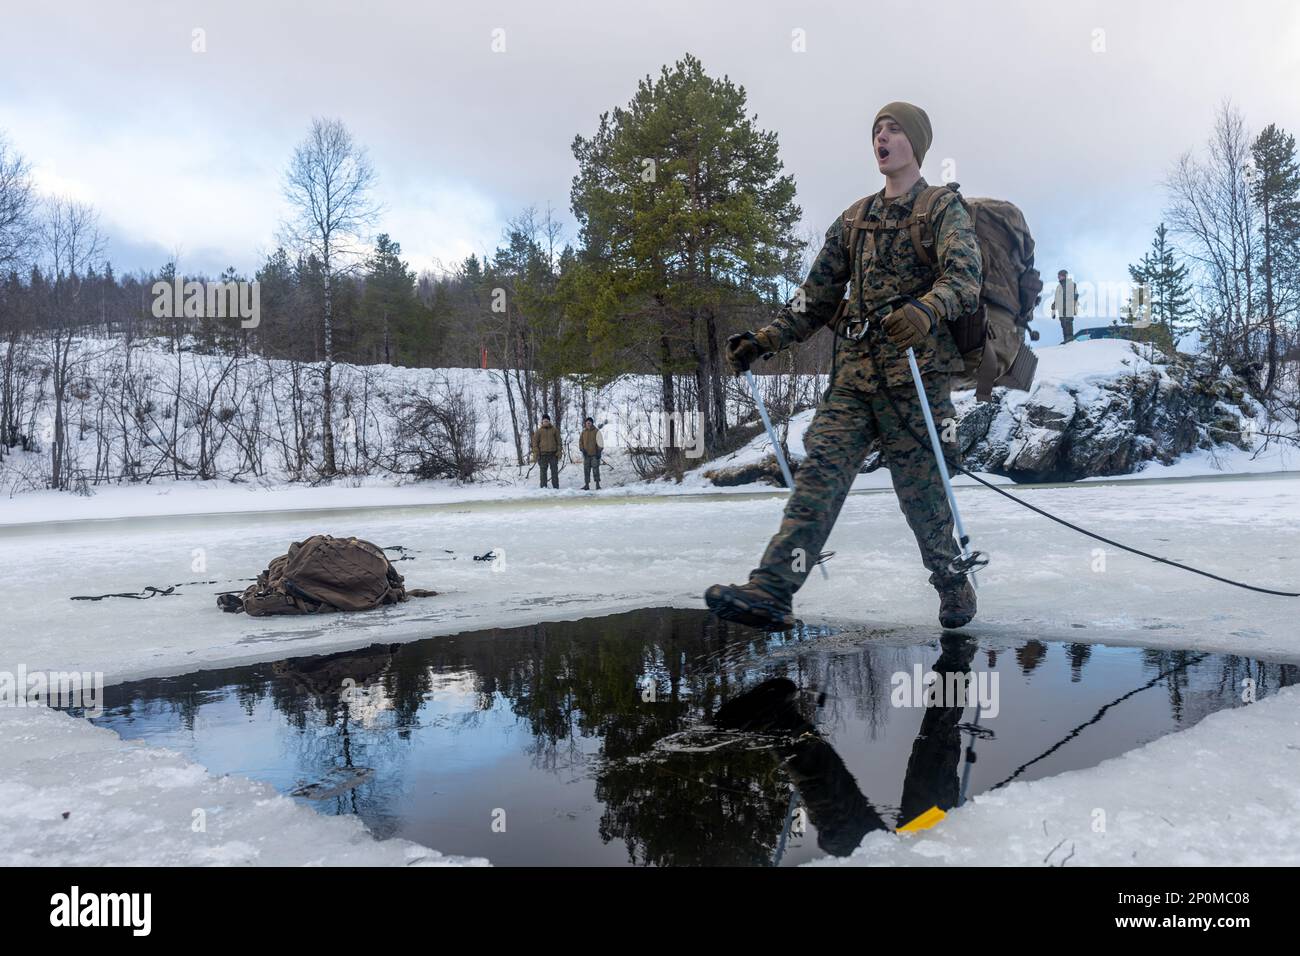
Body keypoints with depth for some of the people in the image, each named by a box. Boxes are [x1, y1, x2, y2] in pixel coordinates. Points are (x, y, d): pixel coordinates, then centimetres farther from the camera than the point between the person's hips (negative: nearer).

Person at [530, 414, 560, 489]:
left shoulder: (554, 430, 7)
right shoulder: (539, 431, 3)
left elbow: (558, 441, 8)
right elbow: (535, 442, 3)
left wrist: (559, 452, -1)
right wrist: (536, 453, -6)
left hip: (553, 454, 1)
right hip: (543, 454, -1)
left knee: (554, 471, 2)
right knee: (543, 471, 3)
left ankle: (556, 487, 6)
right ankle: (543, 487, 8)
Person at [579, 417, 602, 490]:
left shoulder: (596, 431, -4)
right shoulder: (583, 432, 8)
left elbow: (600, 442, -7)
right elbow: (580, 442, 11)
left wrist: (599, 452, -13)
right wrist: (582, 450, -3)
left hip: (595, 454, -4)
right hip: (586, 454, 4)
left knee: (595, 469, -6)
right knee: (586, 469, 3)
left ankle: (597, 484, -1)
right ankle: (587, 485, 6)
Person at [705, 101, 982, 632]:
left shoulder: (944, 209, 4)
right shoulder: (854, 220, 21)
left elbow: (965, 277, -15)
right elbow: (816, 298, 21)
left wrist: (926, 310, -37)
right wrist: (762, 341, 10)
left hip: (915, 374, -5)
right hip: (853, 374, 5)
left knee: (919, 489, 0)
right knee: (819, 474, -9)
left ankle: (954, 586, 24)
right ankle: (770, 592, -17)